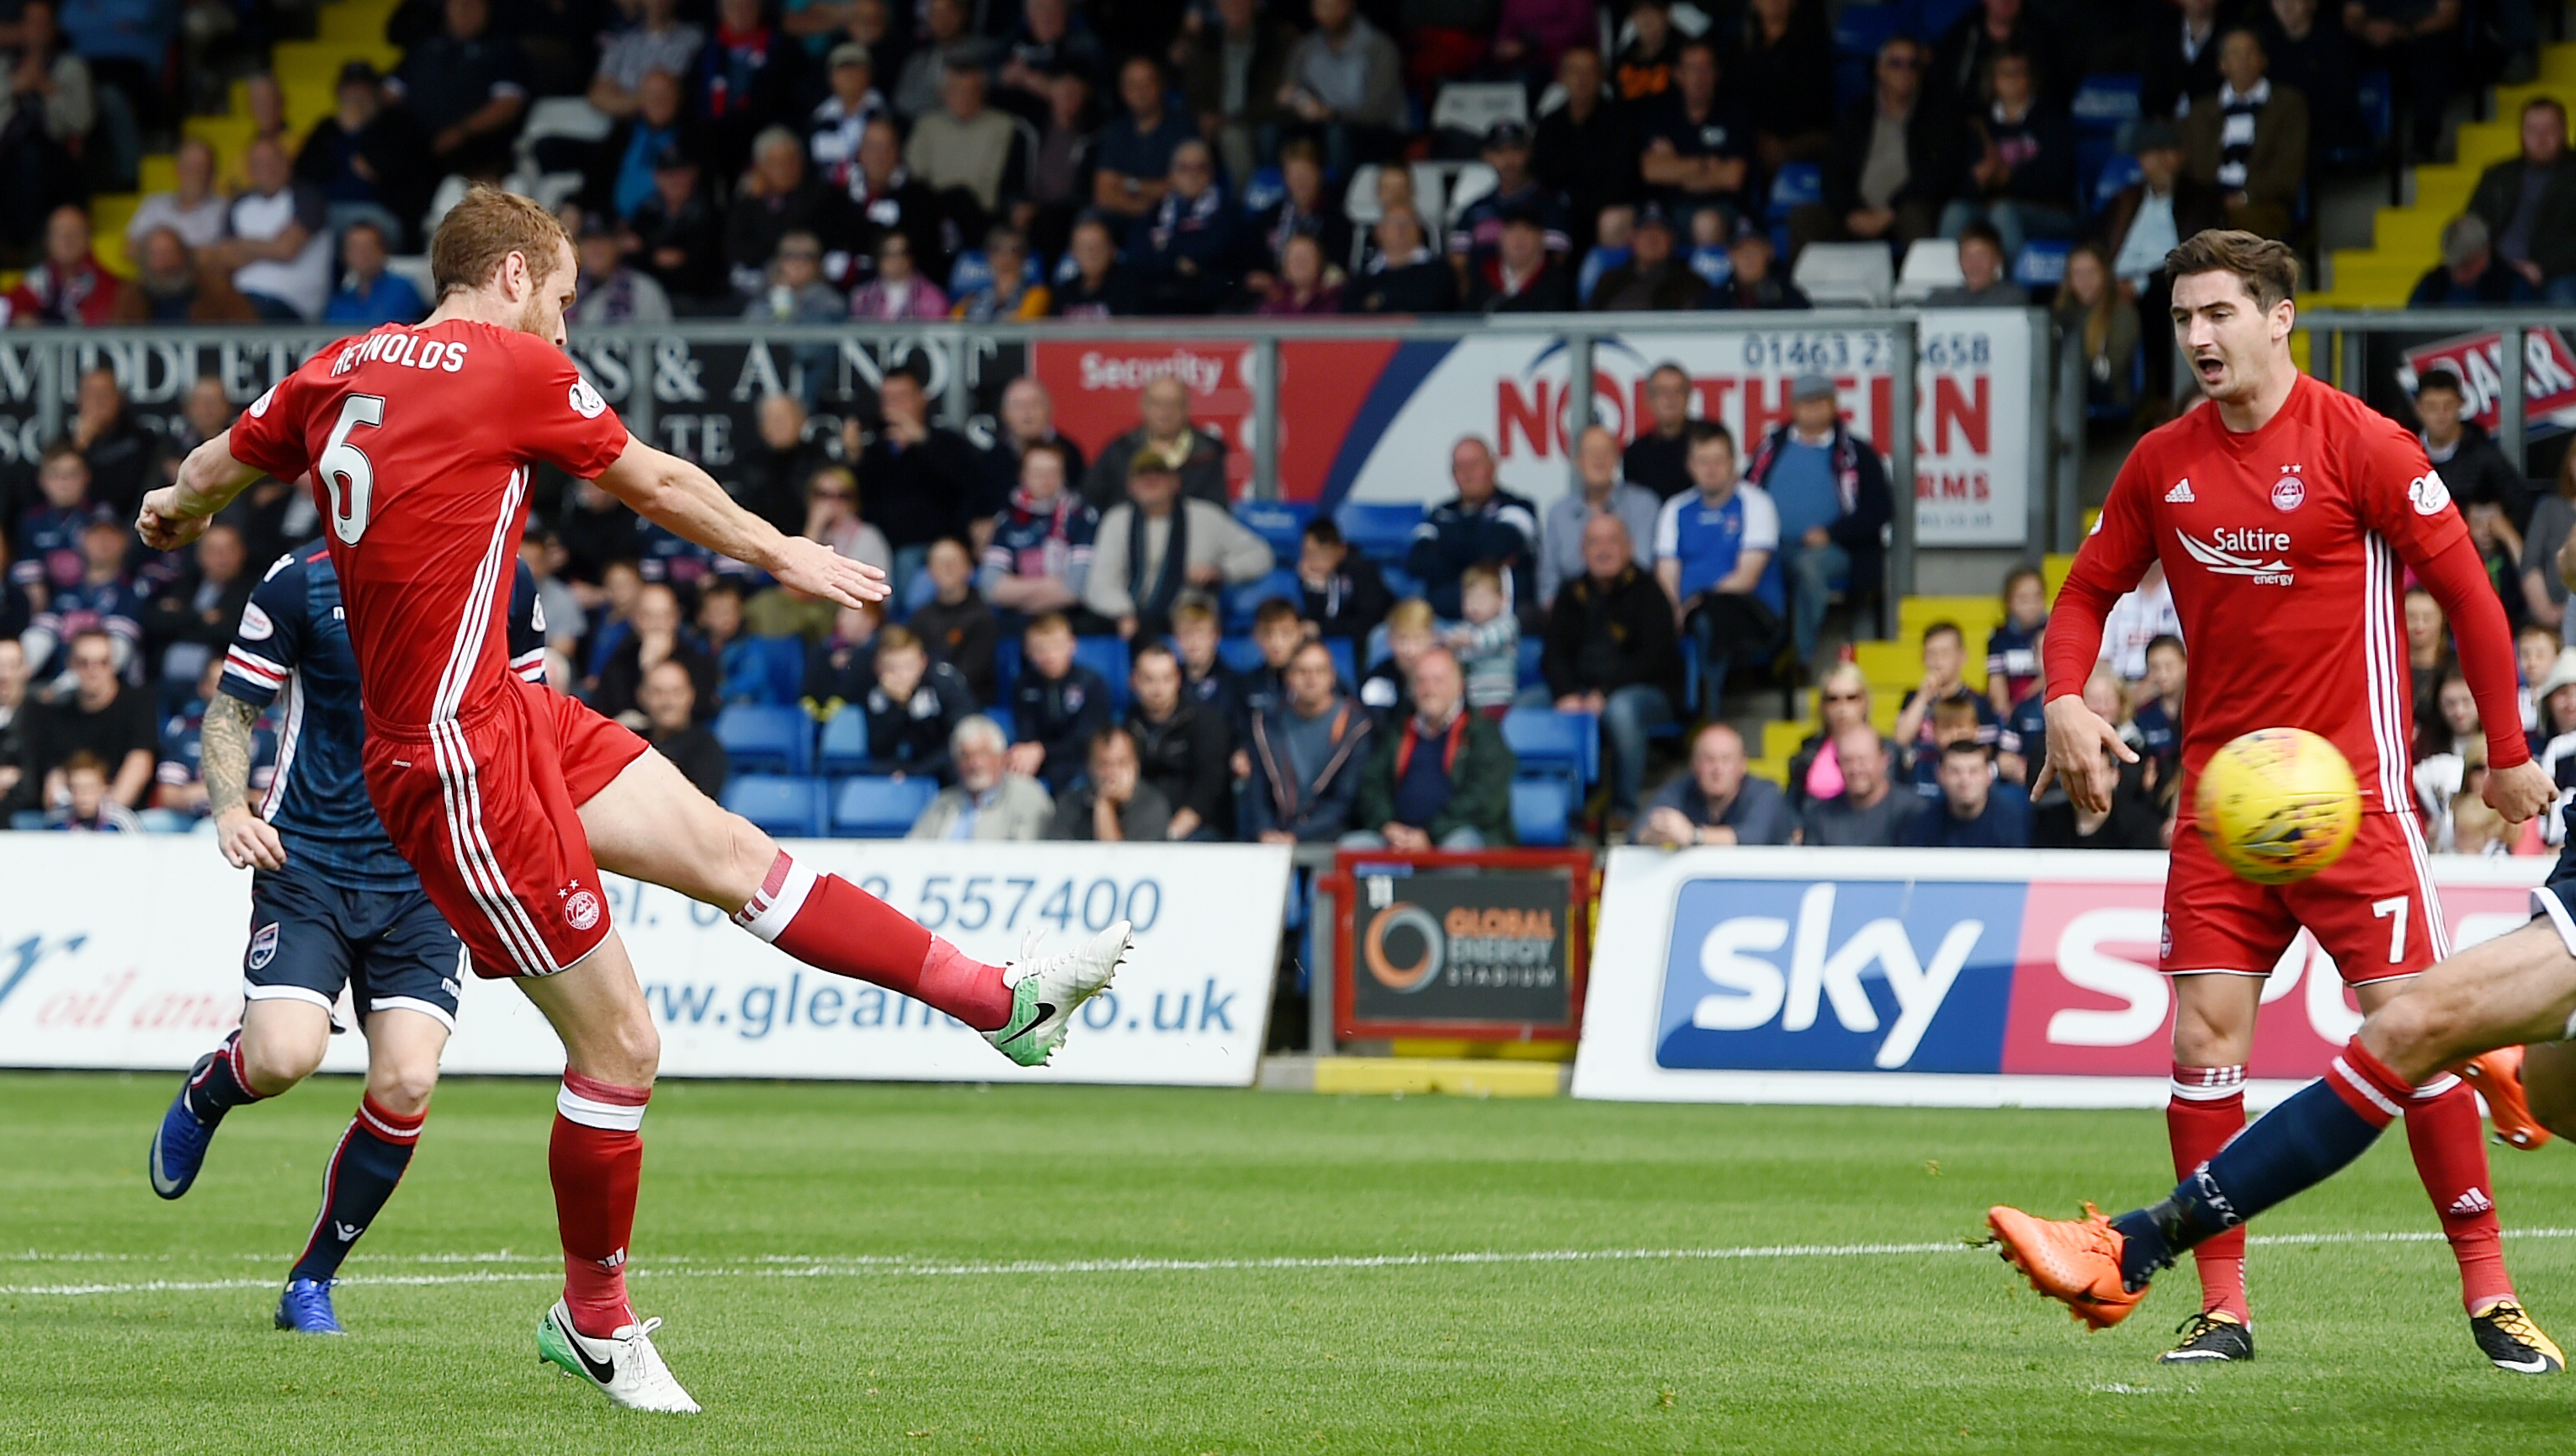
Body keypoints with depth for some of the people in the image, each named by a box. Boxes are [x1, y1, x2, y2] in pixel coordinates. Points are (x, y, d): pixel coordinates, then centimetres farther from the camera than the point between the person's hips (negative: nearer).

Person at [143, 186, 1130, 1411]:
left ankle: (1000, 1001, 13)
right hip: (457, 757, -9)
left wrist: (175, 510, 48)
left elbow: (222, 461, 24)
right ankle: (595, 1321, 13)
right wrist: (782, 554, 18)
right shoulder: (515, 369, -12)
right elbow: (658, 485, 1)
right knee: (619, 1043, -3)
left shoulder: (341, 370, 8)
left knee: (727, 851, 10)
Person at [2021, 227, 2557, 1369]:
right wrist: (2066, 701, -2)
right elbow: (2088, 592, 18)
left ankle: (2488, 1289, 0)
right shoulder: (2164, 464, 7)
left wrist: (2508, 752, -2)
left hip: (2351, 790, -4)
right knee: (2202, 1037, -4)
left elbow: (2466, 590, -3)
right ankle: (2222, 1304, 2)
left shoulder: (2359, 443, -7)